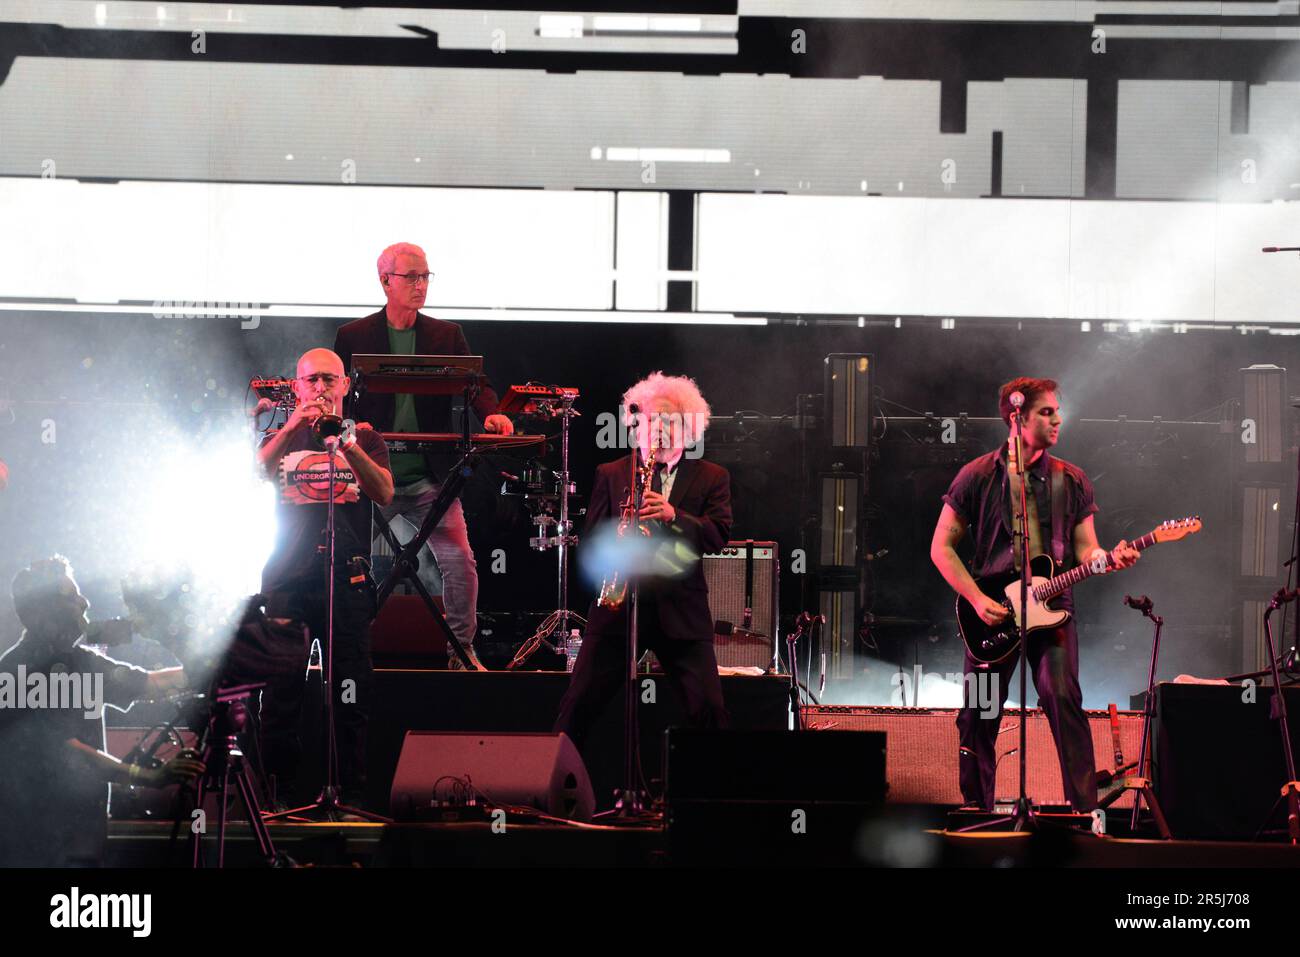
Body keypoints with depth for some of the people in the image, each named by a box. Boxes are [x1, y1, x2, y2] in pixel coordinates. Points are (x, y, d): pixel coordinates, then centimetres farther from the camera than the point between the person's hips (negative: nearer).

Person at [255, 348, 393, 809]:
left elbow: (385, 493, -4)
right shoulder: (284, 437, 15)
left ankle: (353, 796, 1)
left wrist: (346, 444, -18)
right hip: (288, 580, 1)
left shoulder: (364, 437, 13)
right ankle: (278, 794, 3)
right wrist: (291, 428, -16)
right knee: (280, 694, -3)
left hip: (348, 580, -1)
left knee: (351, 696, -4)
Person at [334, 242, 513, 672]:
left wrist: (490, 412, -19)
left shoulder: (447, 335, 9)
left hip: (429, 478, 0)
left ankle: (461, 649, 4)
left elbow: (474, 384, 1)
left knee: (460, 563, -9)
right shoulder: (353, 337, 5)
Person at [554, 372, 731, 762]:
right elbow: (590, 539, 10)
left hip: (681, 609, -1)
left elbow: (719, 535, -4)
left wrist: (674, 515, -20)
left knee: (709, 709, -8)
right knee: (579, 704, -3)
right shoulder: (611, 475, 12)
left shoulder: (712, 478, 9)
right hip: (617, 603, 1)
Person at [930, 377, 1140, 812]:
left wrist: (1110, 558, -14)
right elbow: (942, 548, 3)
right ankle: (977, 811, 16)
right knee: (978, 715, 2)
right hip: (991, 612, -1)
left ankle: (1086, 808, -15)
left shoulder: (1071, 480, 9)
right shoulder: (978, 476, 1)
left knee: (1064, 700, -16)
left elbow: (1085, 551, 10)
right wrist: (978, 600, -8)